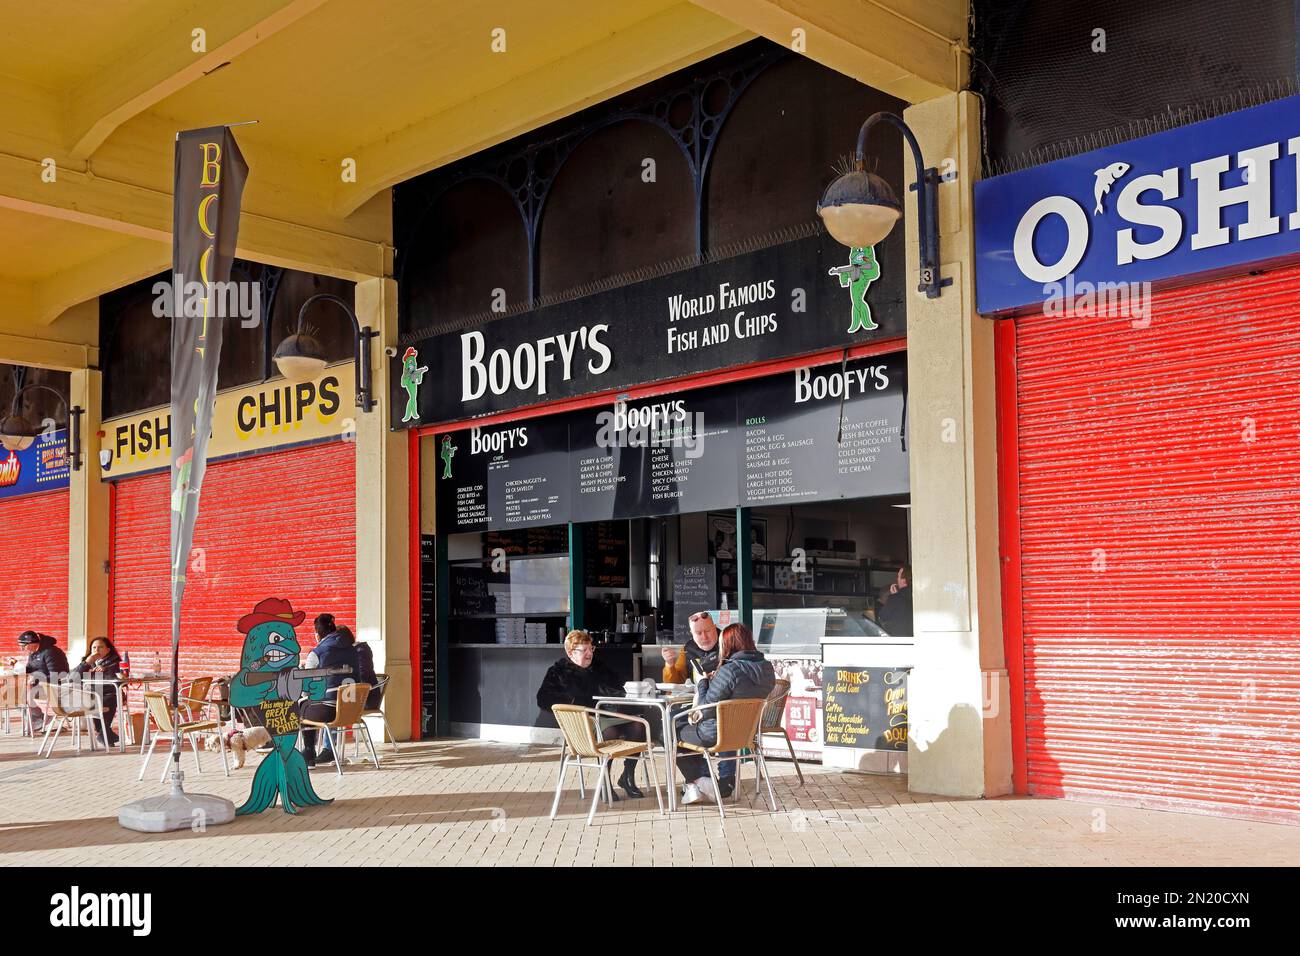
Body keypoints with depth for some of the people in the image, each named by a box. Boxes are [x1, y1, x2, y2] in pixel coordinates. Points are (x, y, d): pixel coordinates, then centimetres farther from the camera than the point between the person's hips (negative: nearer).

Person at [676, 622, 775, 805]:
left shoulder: (729, 670, -27)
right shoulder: (767, 668, -2)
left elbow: (707, 707, -20)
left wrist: (703, 682, -4)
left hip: (717, 736, -8)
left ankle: (696, 782, 15)